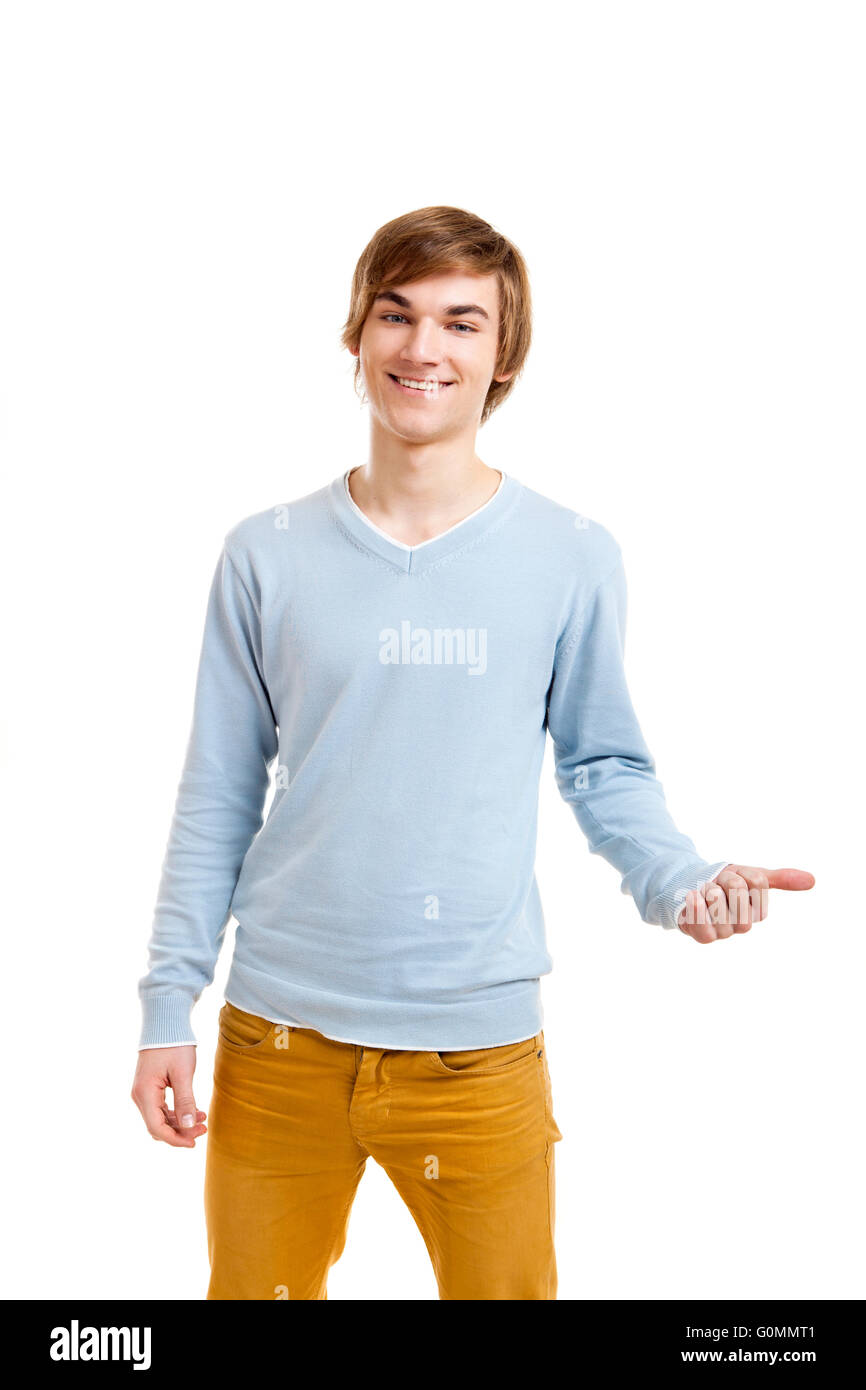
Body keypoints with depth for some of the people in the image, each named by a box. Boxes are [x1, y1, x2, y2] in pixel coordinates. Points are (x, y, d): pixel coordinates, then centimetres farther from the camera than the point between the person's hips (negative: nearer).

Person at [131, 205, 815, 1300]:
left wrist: (678, 879, -16)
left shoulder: (573, 560, -3)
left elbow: (605, 768, 4)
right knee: (256, 1290, 18)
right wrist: (169, 1004, 3)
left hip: (478, 1045, -1)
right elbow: (218, 798, 4)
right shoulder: (266, 555, 0)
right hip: (279, 1041, 2)